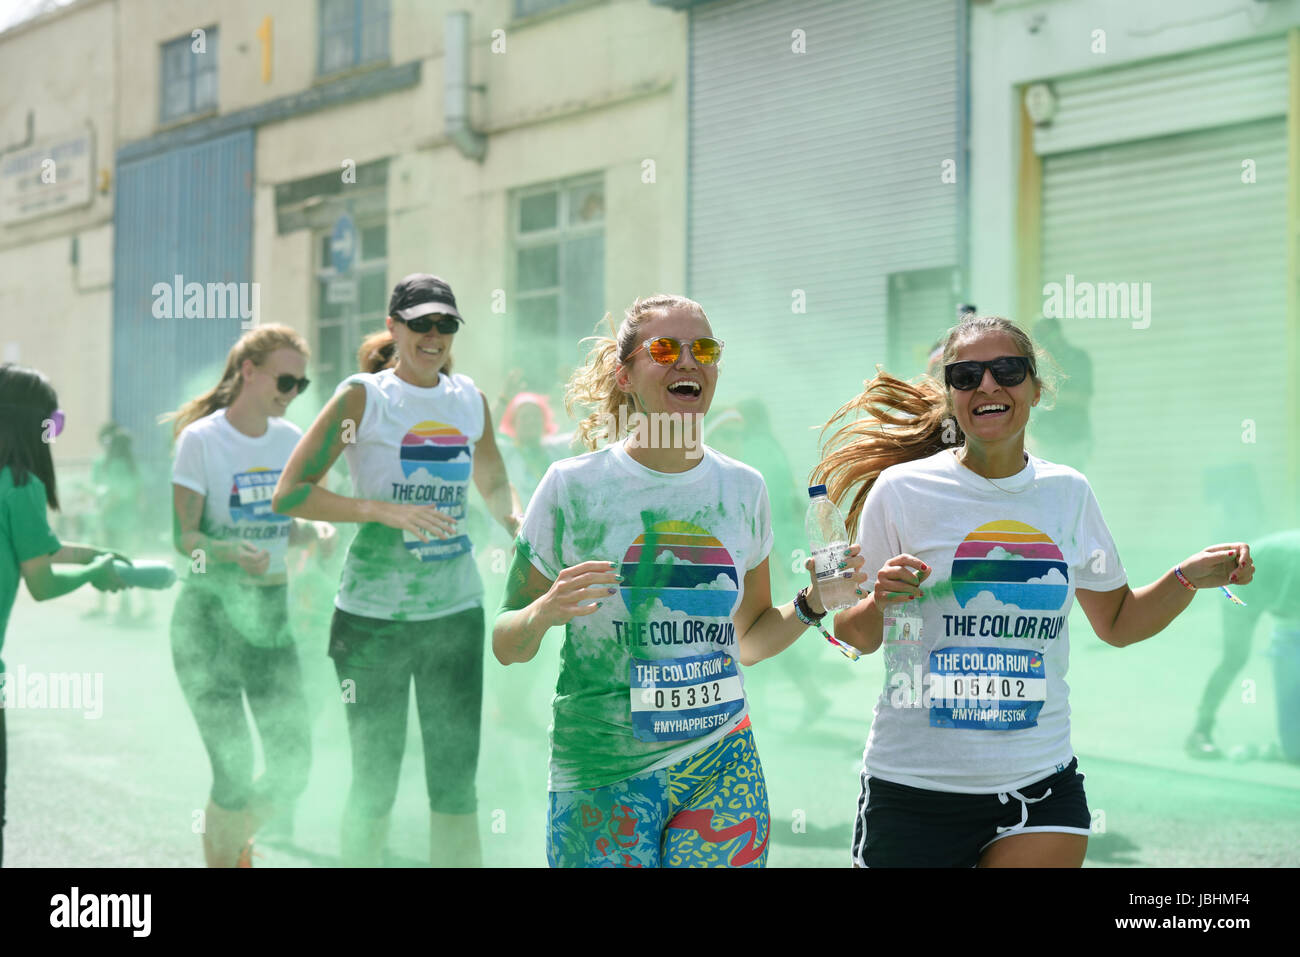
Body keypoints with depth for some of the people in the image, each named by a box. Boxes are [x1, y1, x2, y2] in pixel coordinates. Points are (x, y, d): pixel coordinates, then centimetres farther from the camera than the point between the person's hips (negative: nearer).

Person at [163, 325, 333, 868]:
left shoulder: (291, 441, 7)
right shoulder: (200, 439, -9)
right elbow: (184, 536, -12)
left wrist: (316, 532, -6)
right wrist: (231, 552, -31)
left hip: (272, 612, 5)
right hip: (209, 613, -5)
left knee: (293, 766, 3)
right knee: (235, 771, -10)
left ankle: (236, 840, 33)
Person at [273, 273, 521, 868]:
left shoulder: (470, 399, 9)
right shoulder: (363, 397, -4)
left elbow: (494, 485, 25)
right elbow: (288, 495, -9)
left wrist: (518, 520, 2)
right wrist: (384, 510, -20)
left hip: (455, 611, 4)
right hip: (374, 611, -4)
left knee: (456, 779, 5)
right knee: (375, 780, 4)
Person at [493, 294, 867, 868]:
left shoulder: (743, 488, 5)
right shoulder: (572, 486, -6)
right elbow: (505, 645, -1)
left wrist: (812, 604, -1)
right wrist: (544, 612, -22)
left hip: (721, 768, 3)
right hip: (602, 775, -3)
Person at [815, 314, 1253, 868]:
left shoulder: (1069, 493, 6)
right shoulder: (902, 490, -5)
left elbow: (1117, 623, 18)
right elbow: (853, 638, 1)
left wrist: (1189, 577, 3)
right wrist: (881, 603, -20)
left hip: (1039, 788, 2)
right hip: (913, 788, -2)